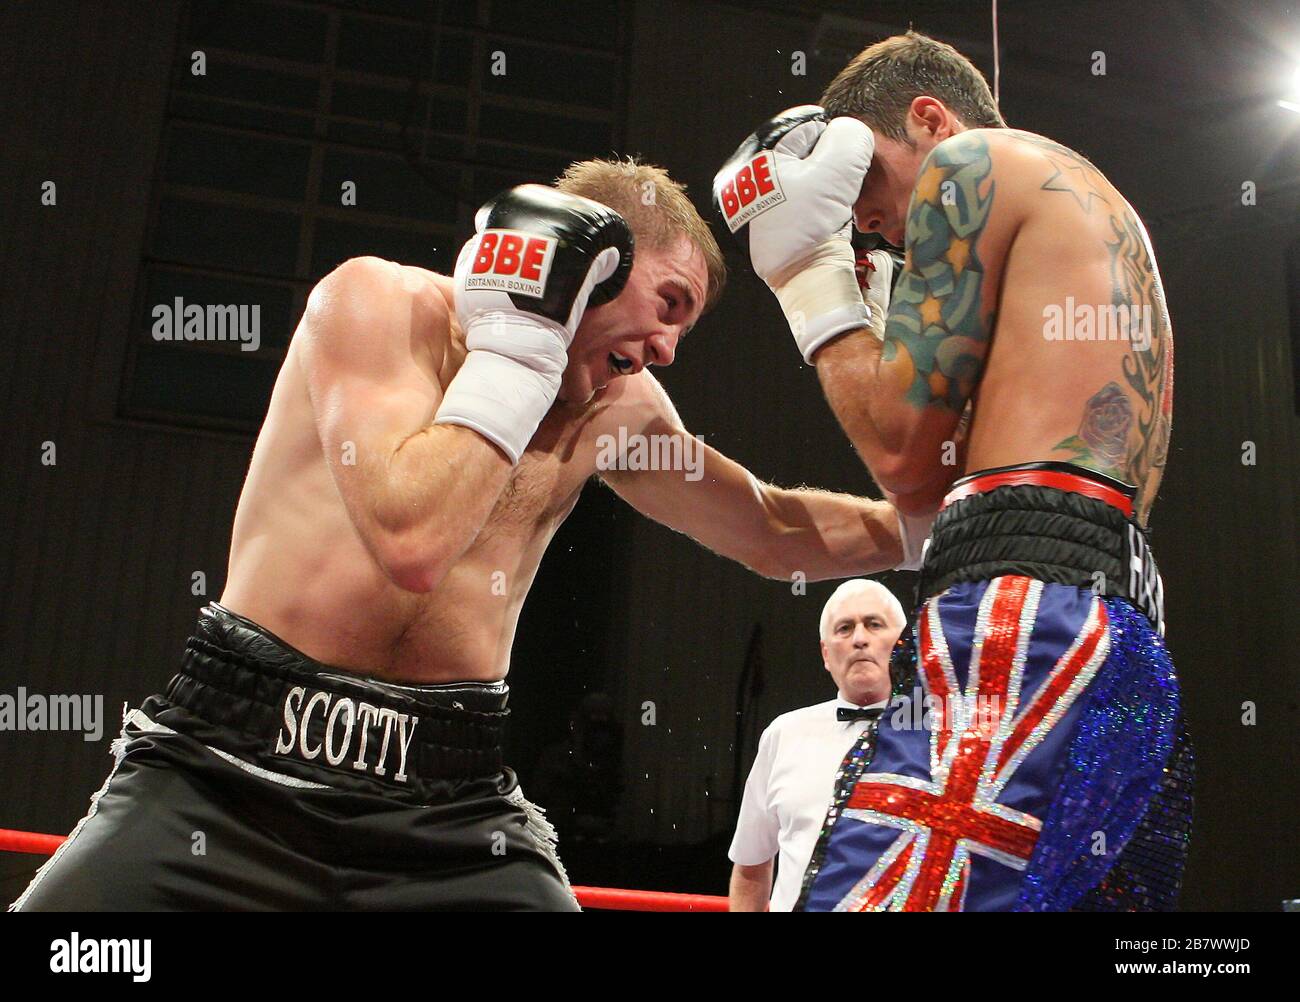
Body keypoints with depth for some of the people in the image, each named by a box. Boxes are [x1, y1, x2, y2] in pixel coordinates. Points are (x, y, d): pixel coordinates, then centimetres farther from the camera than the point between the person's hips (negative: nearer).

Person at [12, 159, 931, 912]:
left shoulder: (616, 409, 9)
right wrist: (521, 343, -14)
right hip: (231, 770, -3)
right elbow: (413, 537, -22)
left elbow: (776, 533, 22)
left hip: (450, 806, 4)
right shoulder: (380, 299, -7)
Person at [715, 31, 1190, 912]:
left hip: (1031, 608, -10)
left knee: (872, 890, -18)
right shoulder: (1099, 213, 33)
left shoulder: (973, 160, 6)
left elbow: (904, 453, -2)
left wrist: (811, 270, 11)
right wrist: (874, 315, 30)